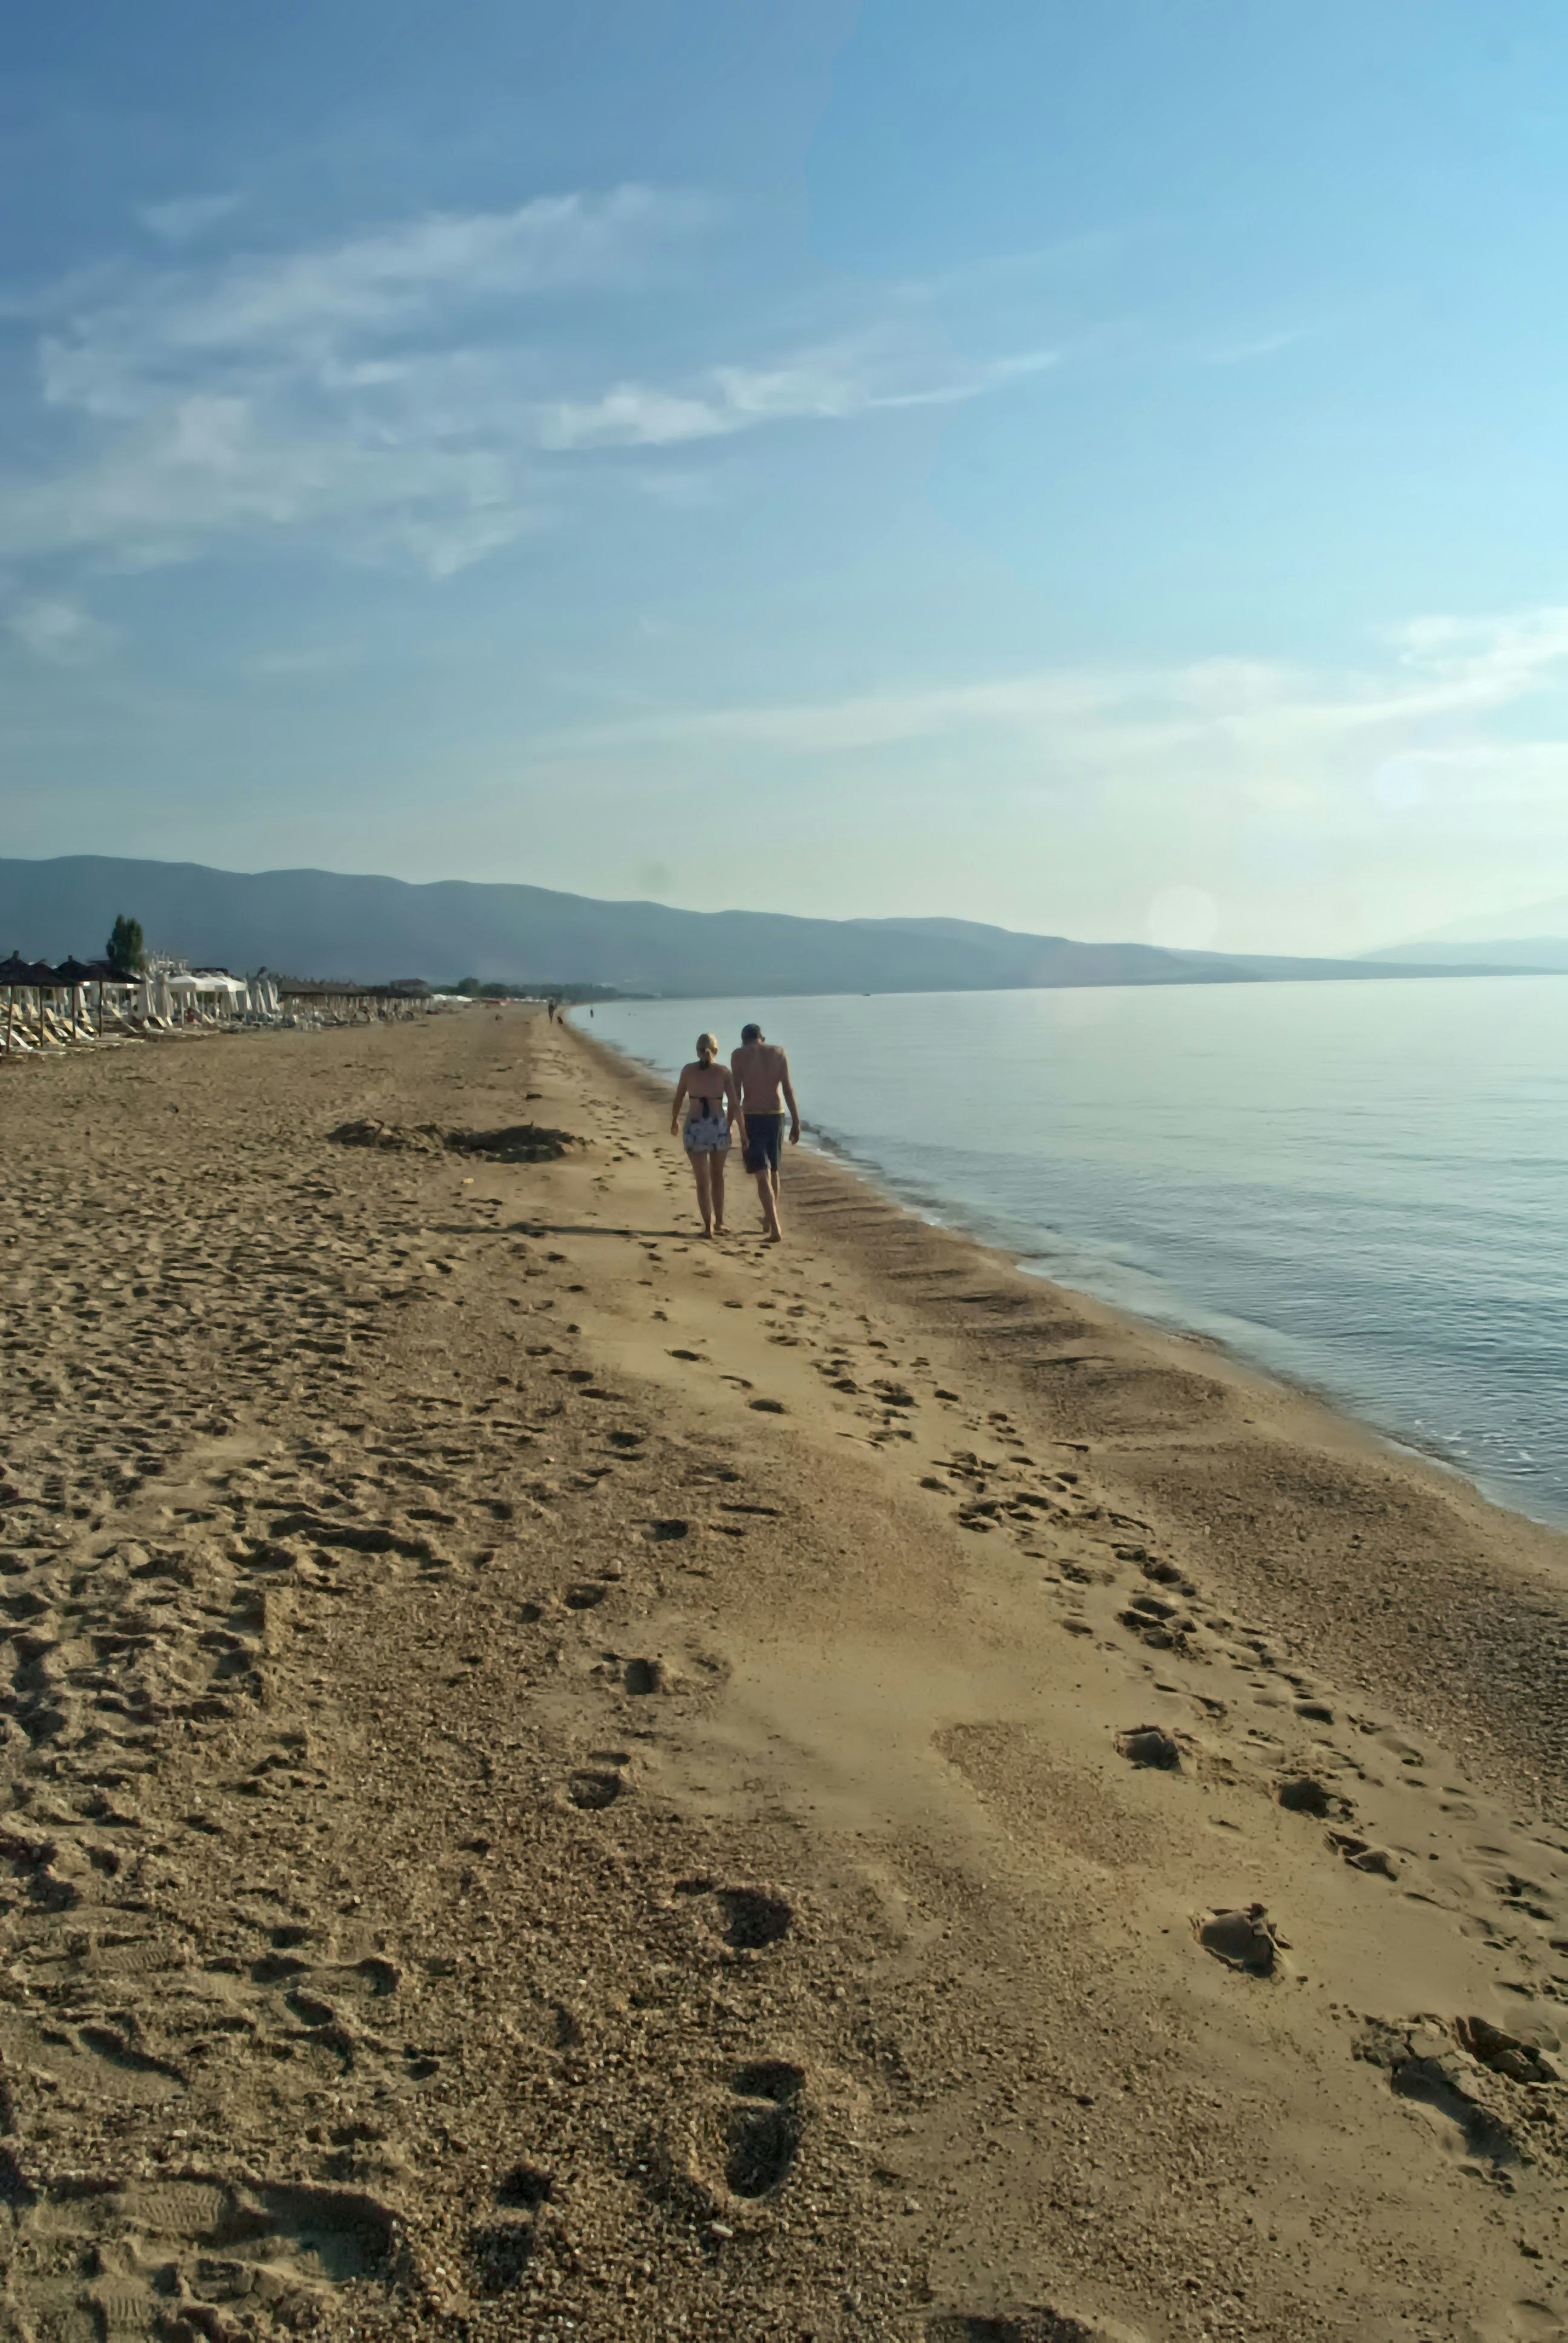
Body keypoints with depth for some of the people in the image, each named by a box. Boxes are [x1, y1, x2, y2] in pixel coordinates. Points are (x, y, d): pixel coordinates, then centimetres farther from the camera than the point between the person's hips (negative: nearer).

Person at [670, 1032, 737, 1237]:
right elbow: (733, 1102, -4)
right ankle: (719, 1223, 25)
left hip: (694, 1127, -1)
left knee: (702, 1180, 5)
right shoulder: (723, 1072, 1)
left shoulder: (688, 1070, 3)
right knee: (717, 1176, 20)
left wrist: (674, 1120, 27)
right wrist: (727, 1125, 11)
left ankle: (708, 1226, -3)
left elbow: (679, 1099, 10)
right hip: (718, 1126, 1)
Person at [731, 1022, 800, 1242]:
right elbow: (788, 1090, 2)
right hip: (776, 1116, 3)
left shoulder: (739, 1055, -2)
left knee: (762, 1175, -4)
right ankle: (769, 1219, 35)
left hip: (751, 1118, -3)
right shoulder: (779, 1052, 6)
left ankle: (776, 1229, -15)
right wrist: (796, 1122, 4)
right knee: (773, 1170, 21)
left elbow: (737, 1092, -6)